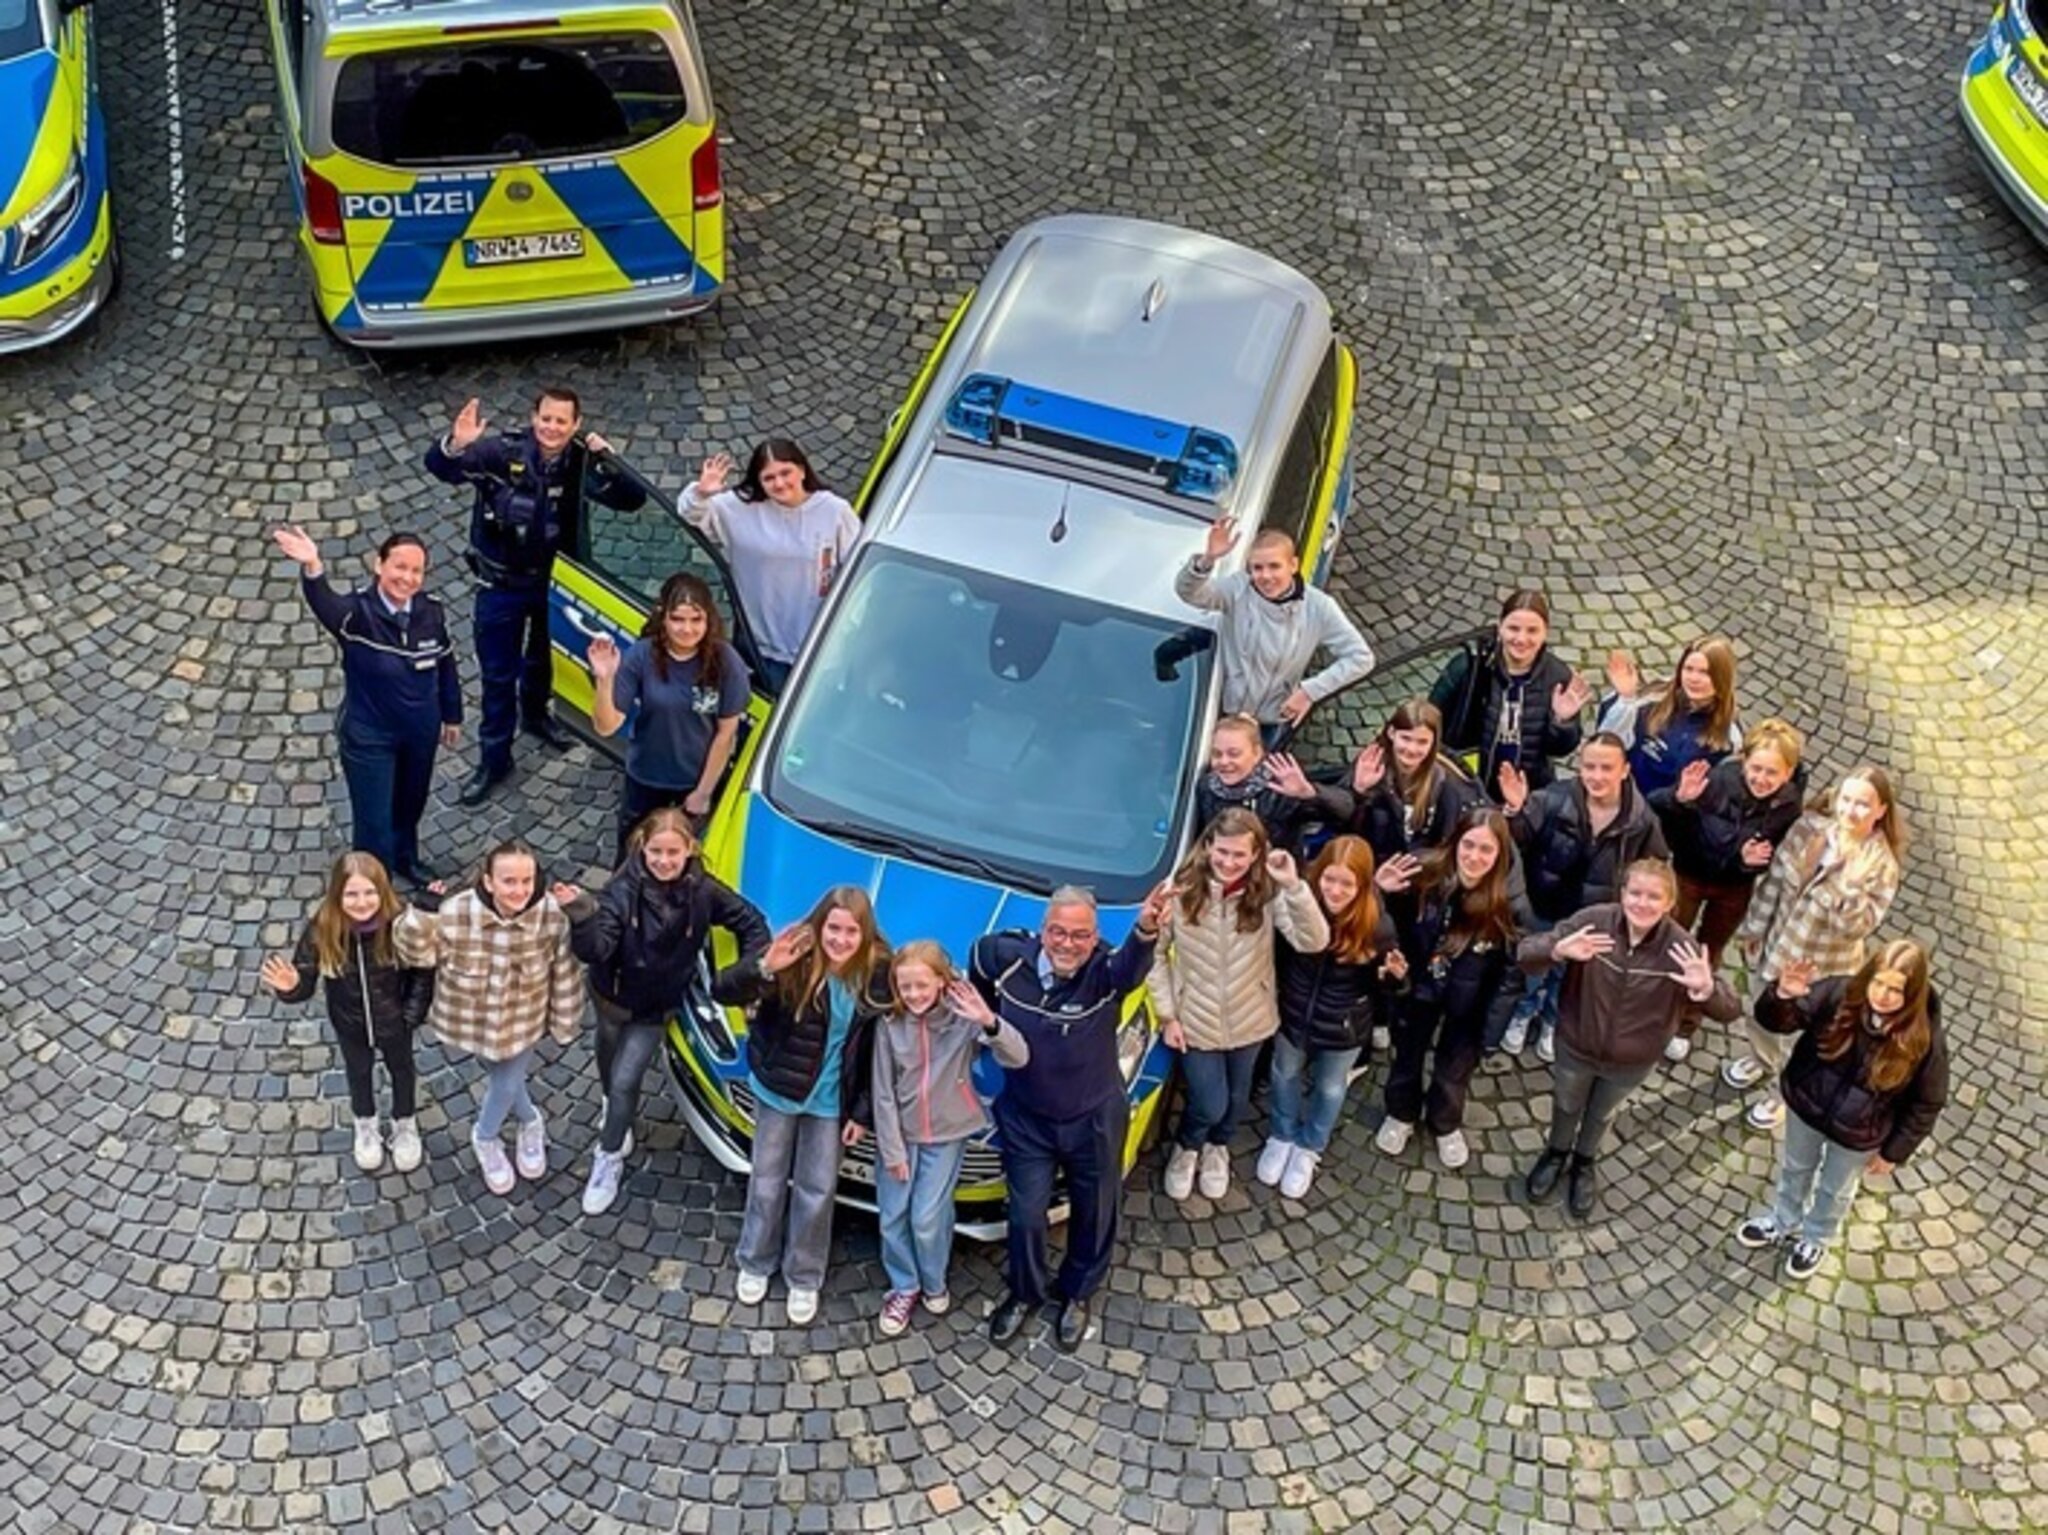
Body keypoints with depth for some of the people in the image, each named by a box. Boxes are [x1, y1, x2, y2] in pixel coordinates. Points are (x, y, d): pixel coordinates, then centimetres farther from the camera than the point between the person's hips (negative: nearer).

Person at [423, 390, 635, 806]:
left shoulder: (581, 461, -16)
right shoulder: (504, 452, -24)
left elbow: (632, 500, -18)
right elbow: (439, 467, -30)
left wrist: (608, 463, -36)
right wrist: (455, 445, -53)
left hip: (555, 579, 3)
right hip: (502, 583, -3)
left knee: (543, 656, 28)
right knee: (498, 674, 7)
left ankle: (535, 714, 57)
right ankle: (494, 759, 22)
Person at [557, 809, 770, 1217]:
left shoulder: (703, 892, -22)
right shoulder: (624, 890, -29)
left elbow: (752, 923, -8)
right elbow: (595, 950, -37)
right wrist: (581, 915, -57)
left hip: (657, 1006, -1)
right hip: (614, 995, 1)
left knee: (624, 1082, 0)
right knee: (610, 1068, 25)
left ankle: (610, 1157, 24)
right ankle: (620, 1113, 58)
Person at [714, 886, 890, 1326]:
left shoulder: (877, 975, -15)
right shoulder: (795, 962, -23)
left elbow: (874, 1052, -4)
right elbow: (722, 991, -28)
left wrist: (860, 1111, -1)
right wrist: (764, 969, -48)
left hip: (830, 1102, 1)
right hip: (778, 1091, -1)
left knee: (817, 1190, 12)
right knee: (767, 1181, 16)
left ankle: (804, 1277, 32)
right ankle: (755, 1263, 39)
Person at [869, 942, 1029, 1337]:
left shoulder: (963, 1019, -15)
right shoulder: (890, 1026, -11)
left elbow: (1018, 1058, -26)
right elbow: (884, 1093, -6)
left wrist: (989, 1022, -43)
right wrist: (893, 1151, -6)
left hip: (945, 1135, -2)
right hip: (899, 1134, 2)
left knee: (927, 1219, -2)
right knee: (893, 1219, 7)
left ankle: (934, 1285, 24)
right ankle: (904, 1288, 28)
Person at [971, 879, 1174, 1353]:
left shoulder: (1105, 972, -28)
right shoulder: (1007, 957, -19)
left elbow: (1132, 966, -52)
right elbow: (978, 957, 5)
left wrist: (1146, 931, -74)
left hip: (1095, 1119, -1)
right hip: (1026, 1118, 1)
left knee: (1095, 1215, 18)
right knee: (1026, 1215, 15)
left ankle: (1077, 1294, 45)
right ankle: (1025, 1293, 42)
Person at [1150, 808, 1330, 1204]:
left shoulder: (1268, 894, -19)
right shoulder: (1180, 890, -20)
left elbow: (1314, 943, -30)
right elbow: (1155, 954, -8)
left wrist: (1294, 886, -42)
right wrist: (1167, 1014, -9)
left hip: (1250, 1021, 2)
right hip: (1195, 1021, -2)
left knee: (1236, 1099, 23)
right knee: (1210, 1105, 7)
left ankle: (1217, 1148, 56)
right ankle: (1186, 1148, 43)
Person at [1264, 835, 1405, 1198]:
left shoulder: (1377, 925, -27)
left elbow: (1380, 985, -14)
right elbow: (1279, 954, -5)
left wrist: (1391, 976, -32)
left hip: (1344, 1029, -1)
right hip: (1294, 1015, 1)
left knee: (1330, 1089, 24)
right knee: (1285, 1076, 26)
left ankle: (1309, 1148, 51)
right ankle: (1281, 1137, 54)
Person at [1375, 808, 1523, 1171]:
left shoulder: (1509, 905, -28)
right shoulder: (1424, 876, -26)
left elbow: (1512, 969, -16)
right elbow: (1398, 929, -8)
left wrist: (1491, 1021, -15)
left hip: (1469, 1002, -1)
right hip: (1418, 987, 1)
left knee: (1455, 1067, 24)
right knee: (1407, 1055, 25)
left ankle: (1446, 1125, 52)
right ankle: (1401, 1115, 54)